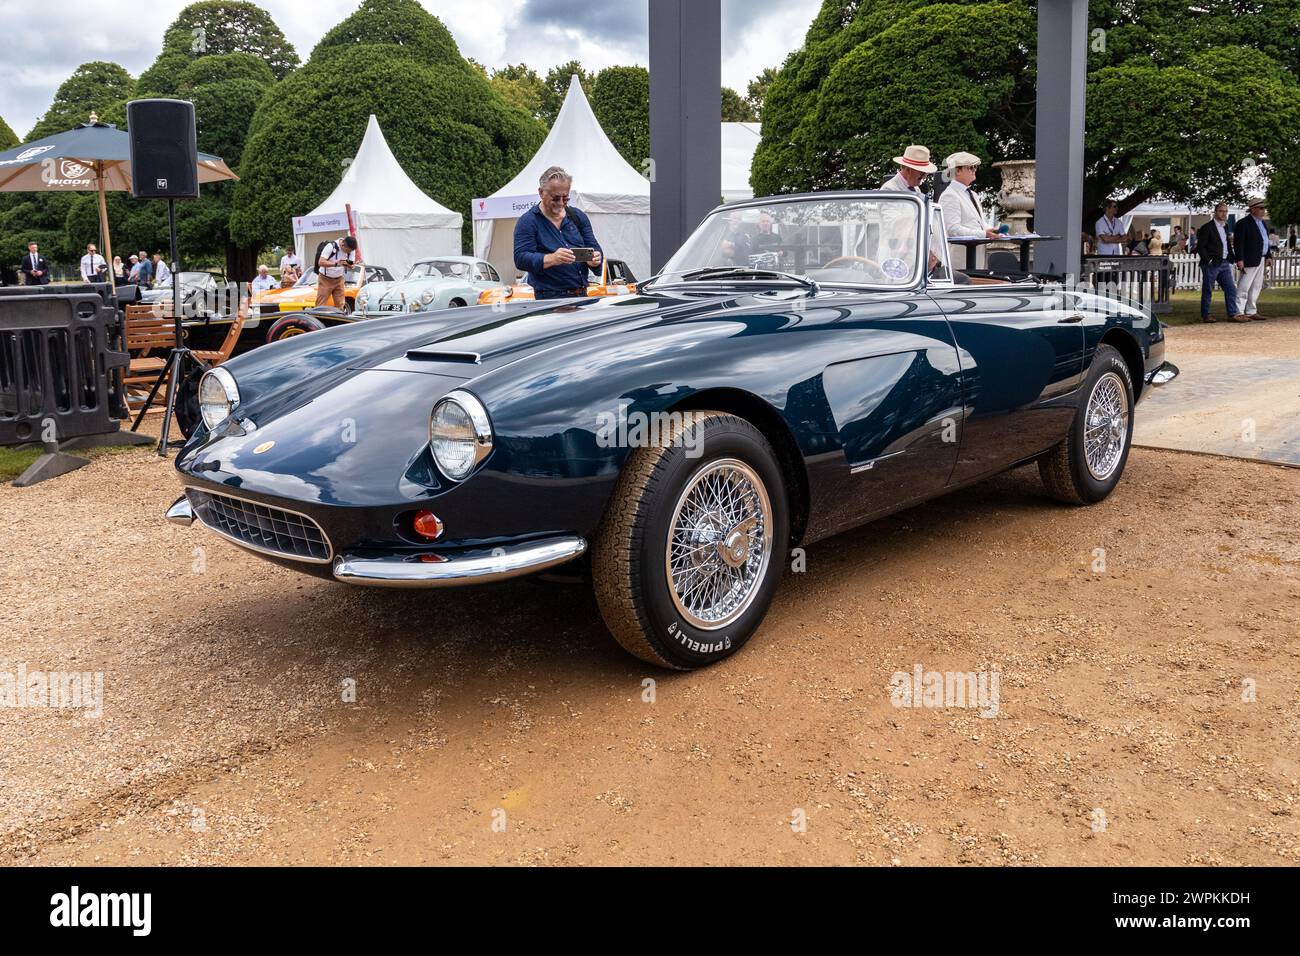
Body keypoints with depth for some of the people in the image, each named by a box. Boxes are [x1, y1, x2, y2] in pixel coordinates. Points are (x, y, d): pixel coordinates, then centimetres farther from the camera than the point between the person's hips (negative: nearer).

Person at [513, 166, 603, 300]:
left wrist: (595, 258, -10)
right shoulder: (527, 222, -1)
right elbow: (520, 259, -12)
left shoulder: (578, 216, 15)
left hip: (582, 295, 5)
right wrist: (552, 259, -28)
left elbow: (594, 248, 16)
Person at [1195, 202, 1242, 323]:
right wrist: (1208, 260, -16)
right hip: (1211, 264, -7)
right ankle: (1205, 315, 9)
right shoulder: (1207, 228, -7)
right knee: (1207, 291, 1)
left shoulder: (1225, 227, 16)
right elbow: (1200, 246, -10)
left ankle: (1233, 314, 5)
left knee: (1231, 289, 3)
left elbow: (1228, 245, 23)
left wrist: (1230, 259, 11)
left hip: (1224, 264, 7)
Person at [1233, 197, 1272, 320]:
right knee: (1243, 288, -8)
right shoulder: (1243, 223, -11)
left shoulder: (1263, 223, 17)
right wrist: (1239, 260, -22)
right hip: (1249, 261, -9)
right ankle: (1239, 313, -7)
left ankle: (1251, 312, 18)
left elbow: (1265, 241, 23)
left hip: (1261, 261, 9)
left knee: (1256, 288, 12)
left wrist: (1269, 256, 15)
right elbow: (1238, 243, -16)